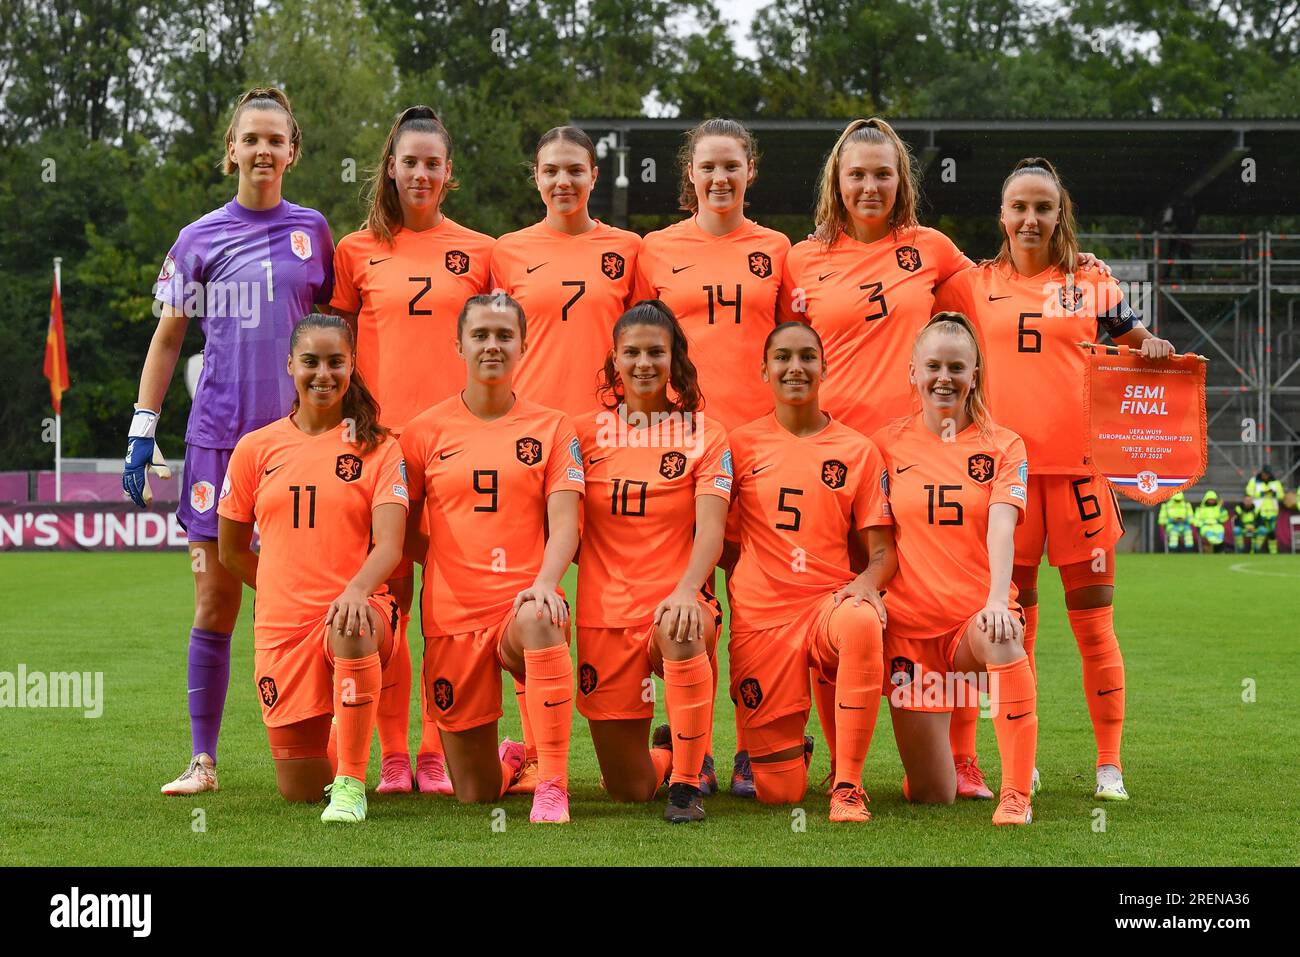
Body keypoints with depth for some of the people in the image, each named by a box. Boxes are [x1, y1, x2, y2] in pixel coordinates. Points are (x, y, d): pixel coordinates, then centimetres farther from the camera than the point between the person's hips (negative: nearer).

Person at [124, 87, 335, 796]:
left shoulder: (312, 231, 8)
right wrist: (141, 432, 6)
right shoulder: (199, 239, 6)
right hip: (218, 436, 0)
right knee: (214, 602, -1)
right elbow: (167, 338, 11)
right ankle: (202, 759, 6)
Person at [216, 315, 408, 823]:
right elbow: (232, 552, 16)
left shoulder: (377, 447, 1)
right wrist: (289, 590, 12)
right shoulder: (256, 448, 6)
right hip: (281, 626, 3)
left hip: (356, 608, -3)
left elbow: (389, 544, -12)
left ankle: (351, 783, -28)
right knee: (300, 789, 2)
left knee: (350, 628, -42)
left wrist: (357, 589, -31)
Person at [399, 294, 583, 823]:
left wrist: (545, 582, -24)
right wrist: (451, 565, 1)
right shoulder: (425, 431, 5)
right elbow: (404, 531, 15)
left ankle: (552, 785, -31)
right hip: (452, 614, 2)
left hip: (524, 604, -1)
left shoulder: (551, 427, 5)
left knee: (538, 623, -42)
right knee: (475, 794, 4)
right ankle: (507, 759, 43)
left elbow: (564, 522, -6)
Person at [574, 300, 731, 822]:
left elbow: (710, 529, -10)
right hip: (604, 609, 2)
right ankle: (668, 750, 41)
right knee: (628, 789, 2)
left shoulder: (704, 434, 3)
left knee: (680, 633, -41)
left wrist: (686, 591, -28)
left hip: (676, 600, -2)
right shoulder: (586, 432, 8)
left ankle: (687, 783, -21)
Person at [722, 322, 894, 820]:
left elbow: (881, 550, 3)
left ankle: (846, 780, -23)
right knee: (777, 792, -5)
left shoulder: (857, 450, 6)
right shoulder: (741, 444, 7)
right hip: (761, 617, 1)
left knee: (861, 624, -41)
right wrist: (740, 601, -1)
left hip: (829, 602, 0)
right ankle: (794, 749, 37)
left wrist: (867, 581, -18)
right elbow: (727, 543, 13)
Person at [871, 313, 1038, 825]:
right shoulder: (887, 444, 6)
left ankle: (1016, 795, -29)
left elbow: (1001, 527, -13)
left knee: (1001, 635, -41)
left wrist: (996, 600, -30)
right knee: (933, 795, -5)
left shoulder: (1003, 446, 3)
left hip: (976, 615, -1)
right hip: (909, 623, 1)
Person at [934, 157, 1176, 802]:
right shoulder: (974, 287, 9)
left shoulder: (1092, 285, 10)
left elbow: (1138, 340, 17)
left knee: (1093, 622, 2)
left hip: (1080, 464, 0)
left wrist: (1154, 349, -3)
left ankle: (1110, 764, 10)